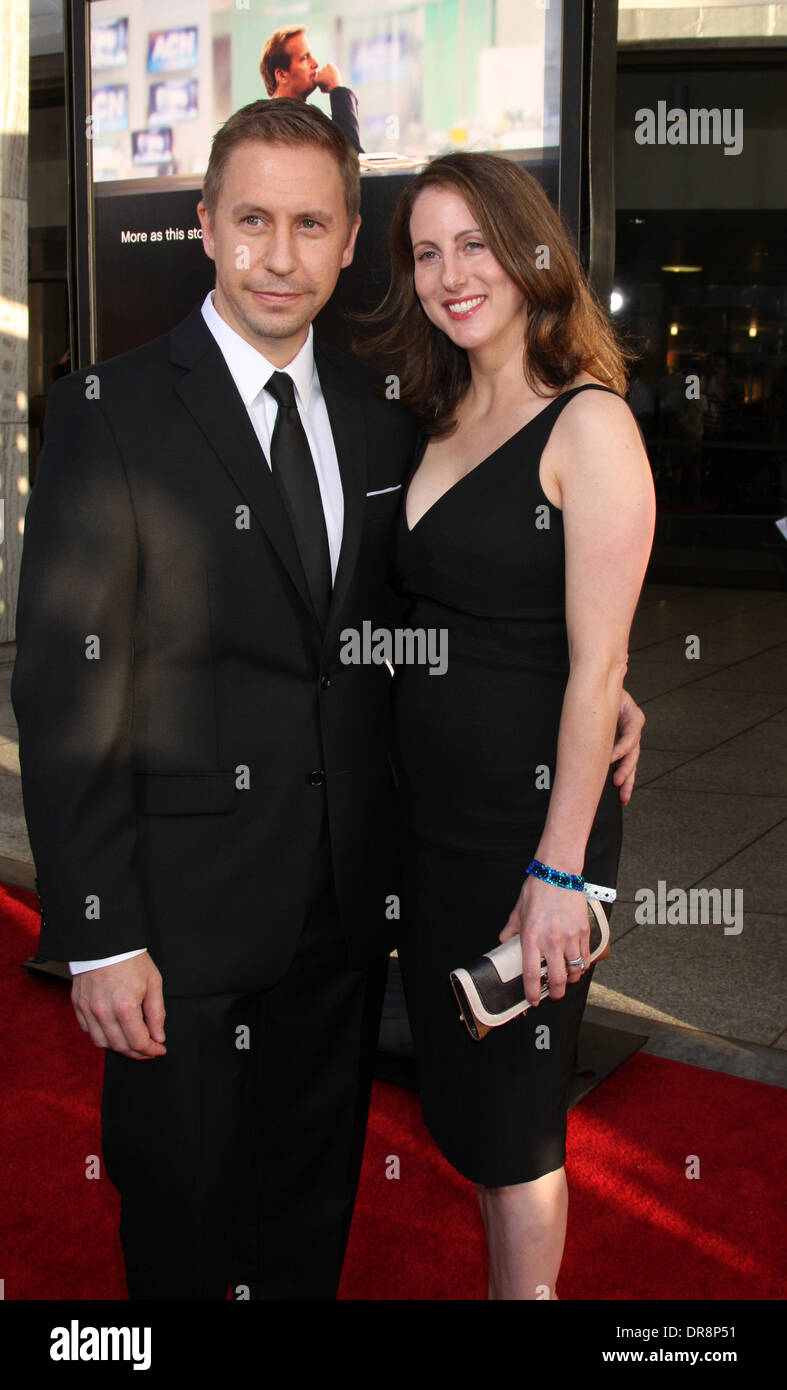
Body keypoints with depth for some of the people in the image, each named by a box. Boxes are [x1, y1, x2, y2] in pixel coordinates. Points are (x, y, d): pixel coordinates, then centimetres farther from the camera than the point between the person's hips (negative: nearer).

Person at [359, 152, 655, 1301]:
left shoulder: (588, 425, -13)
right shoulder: (444, 422, 10)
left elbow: (596, 665, -17)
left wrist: (560, 870, -19)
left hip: (532, 810, -7)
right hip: (430, 809, 7)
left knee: (510, 1113, 8)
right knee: (458, 1089, 19)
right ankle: (507, 1281, 40)